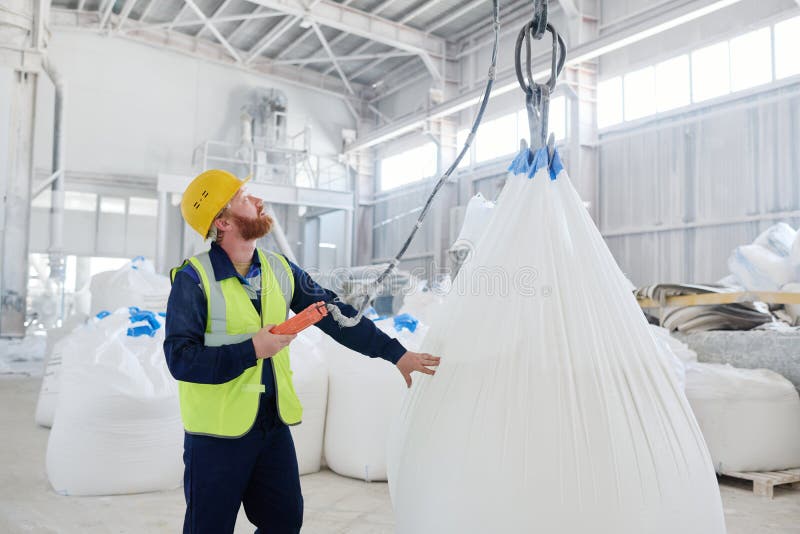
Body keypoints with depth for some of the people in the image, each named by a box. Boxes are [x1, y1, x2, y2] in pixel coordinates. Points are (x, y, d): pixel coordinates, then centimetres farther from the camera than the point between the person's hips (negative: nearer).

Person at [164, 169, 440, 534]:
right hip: (217, 433, -5)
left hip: (274, 425, 6)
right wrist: (252, 350, -23)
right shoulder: (194, 279, -14)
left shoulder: (281, 270, 3)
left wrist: (396, 353, 2)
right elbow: (180, 359, -19)